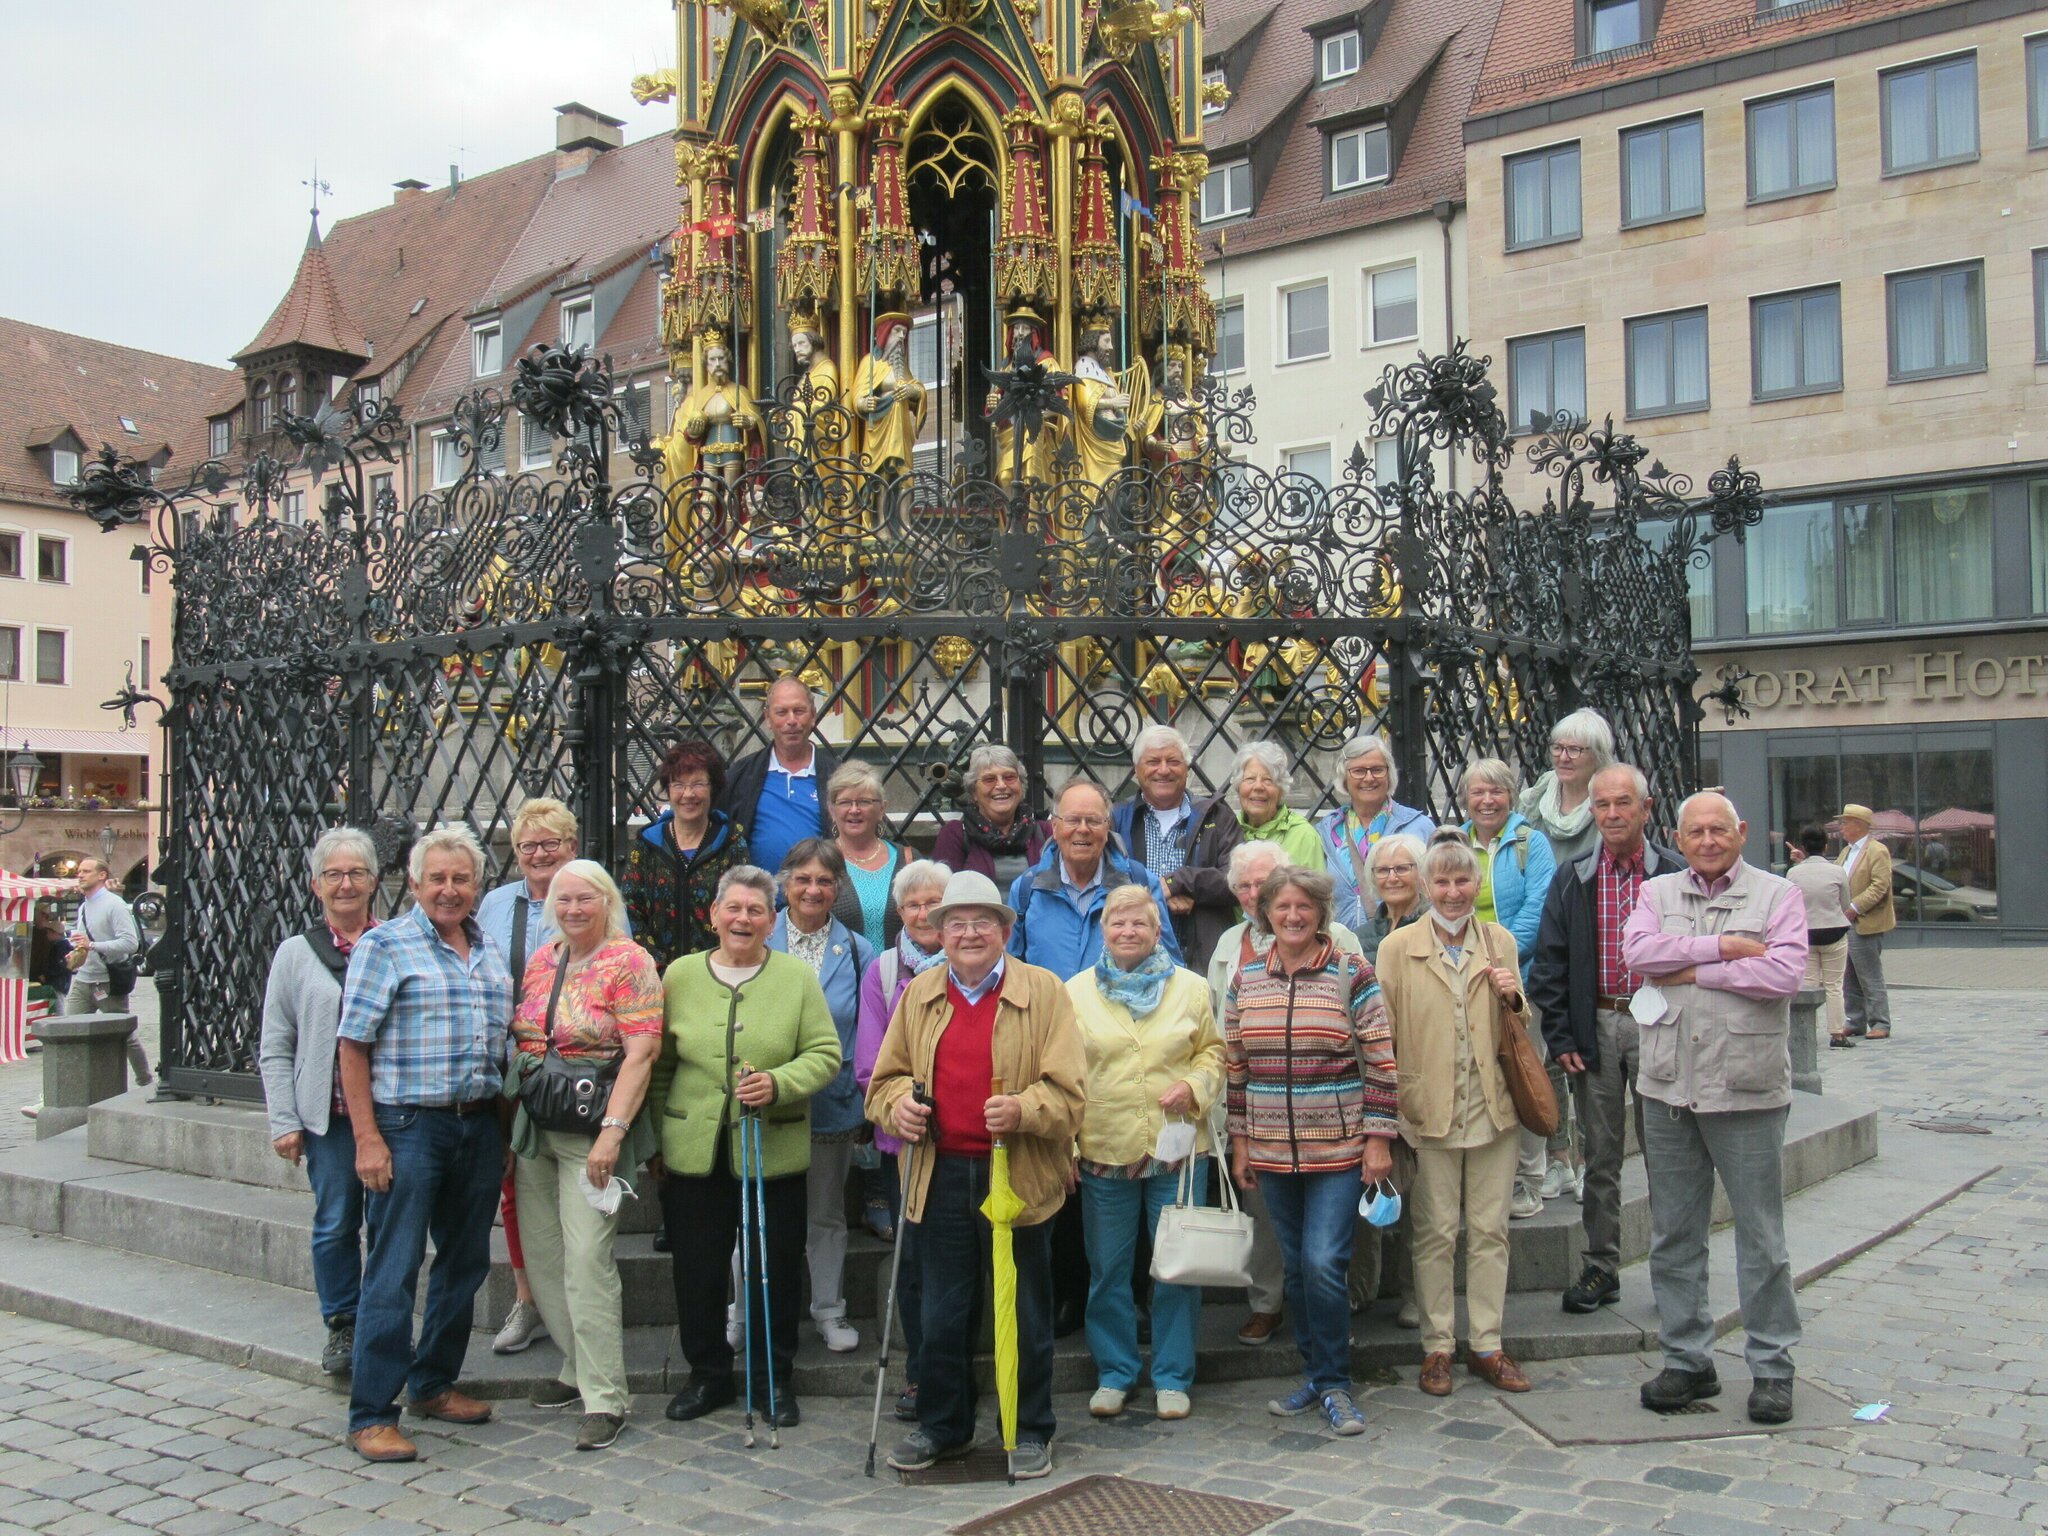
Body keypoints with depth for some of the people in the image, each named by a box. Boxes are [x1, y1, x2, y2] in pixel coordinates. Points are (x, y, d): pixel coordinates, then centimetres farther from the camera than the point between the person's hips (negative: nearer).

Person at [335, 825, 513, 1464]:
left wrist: (505, 1128, 12)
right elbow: (354, 1046, -8)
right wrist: (367, 1138, -14)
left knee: (465, 1264, 13)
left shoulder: (491, 951, 13)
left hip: (480, 1125, 6)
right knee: (394, 1271, -4)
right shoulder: (385, 945, -5)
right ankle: (371, 1415, 3)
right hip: (410, 1125, -6)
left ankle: (433, 1383, 29)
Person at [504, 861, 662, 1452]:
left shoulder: (629, 962, -8)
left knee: (587, 1259, -10)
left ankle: (605, 1397, -2)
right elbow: (520, 1044, 16)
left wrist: (612, 1131, -22)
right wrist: (511, 1126, 11)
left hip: (591, 1131, -7)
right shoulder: (540, 961, 11)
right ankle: (580, 1369, 27)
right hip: (534, 1129, 7)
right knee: (542, 1254, 11)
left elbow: (640, 1053, -15)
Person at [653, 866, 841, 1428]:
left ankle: (774, 1378, 23)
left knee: (775, 1270, 6)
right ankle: (708, 1375, 27)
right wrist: (654, 1138, 7)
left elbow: (825, 1054, -3)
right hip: (693, 1152, 2)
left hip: (775, 1153, -1)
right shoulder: (680, 975, 6)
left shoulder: (797, 976, 1)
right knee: (697, 1270, 8)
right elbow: (660, 1065, 10)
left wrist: (778, 1083, -20)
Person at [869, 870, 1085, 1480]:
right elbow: (887, 1076, 16)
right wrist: (896, 1104, -6)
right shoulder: (918, 995, 10)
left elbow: (1068, 1088, -6)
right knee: (941, 1312, 13)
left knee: (1025, 1312, 8)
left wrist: (1023, 1109, -24)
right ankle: (943, 1426, 29)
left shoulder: (1044, 991, -2)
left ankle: (1030, 1431, 23)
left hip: (1017, 1176, -3)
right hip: (940, 1177, 3)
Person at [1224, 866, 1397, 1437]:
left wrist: (1379, 1139, -8)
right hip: (1272, 1152, 4)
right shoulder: (1245, 979, 5)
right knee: (1296, 1267, 11)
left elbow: (1382, 1062, -5)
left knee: (1323, 1264, -10)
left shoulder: (1352, 974, -5)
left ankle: (1333, 1384, 6)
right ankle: (1319, 1374, 26)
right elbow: (1234, 1066, 11)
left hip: (1339, 1150, -4)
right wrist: (1239, 1143, 10)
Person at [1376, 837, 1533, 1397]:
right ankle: (1437, 1347, 14)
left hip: (1493, 1108, 3)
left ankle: (1487, 1346, 17)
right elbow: (1382, 1033, 1)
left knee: (1490, 1230, 8)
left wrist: (1511, 999, -5)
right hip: (1430, 1111, -3)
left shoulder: (1500, 942, 9)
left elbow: (1515, 1030, 17)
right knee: (1436, 1233, 4)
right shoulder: (1398, 947, 0)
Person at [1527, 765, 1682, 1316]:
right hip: (1596, 1028, 2)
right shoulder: (1572, 880, 6)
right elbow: (1549, 963, 5)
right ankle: (1601, 1267, 19)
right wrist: (1560, 1037, -1)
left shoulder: (1676, 874, -1)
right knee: (1600, 1155, 9)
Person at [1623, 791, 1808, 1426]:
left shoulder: (1778, 895, 0)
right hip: (1668, 1088, 4)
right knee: (1673, 1235, 10)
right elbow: (1637, 951, -9)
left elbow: (1784, 973, -16)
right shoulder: (1657, 893, 10)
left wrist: (1691, 972, -10)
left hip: (1746, 1089, -3)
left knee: (1761, 1237, 4)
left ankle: (1771, 1367, 17)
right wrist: (1723, 947, -14)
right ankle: (1687, 1359, 22)